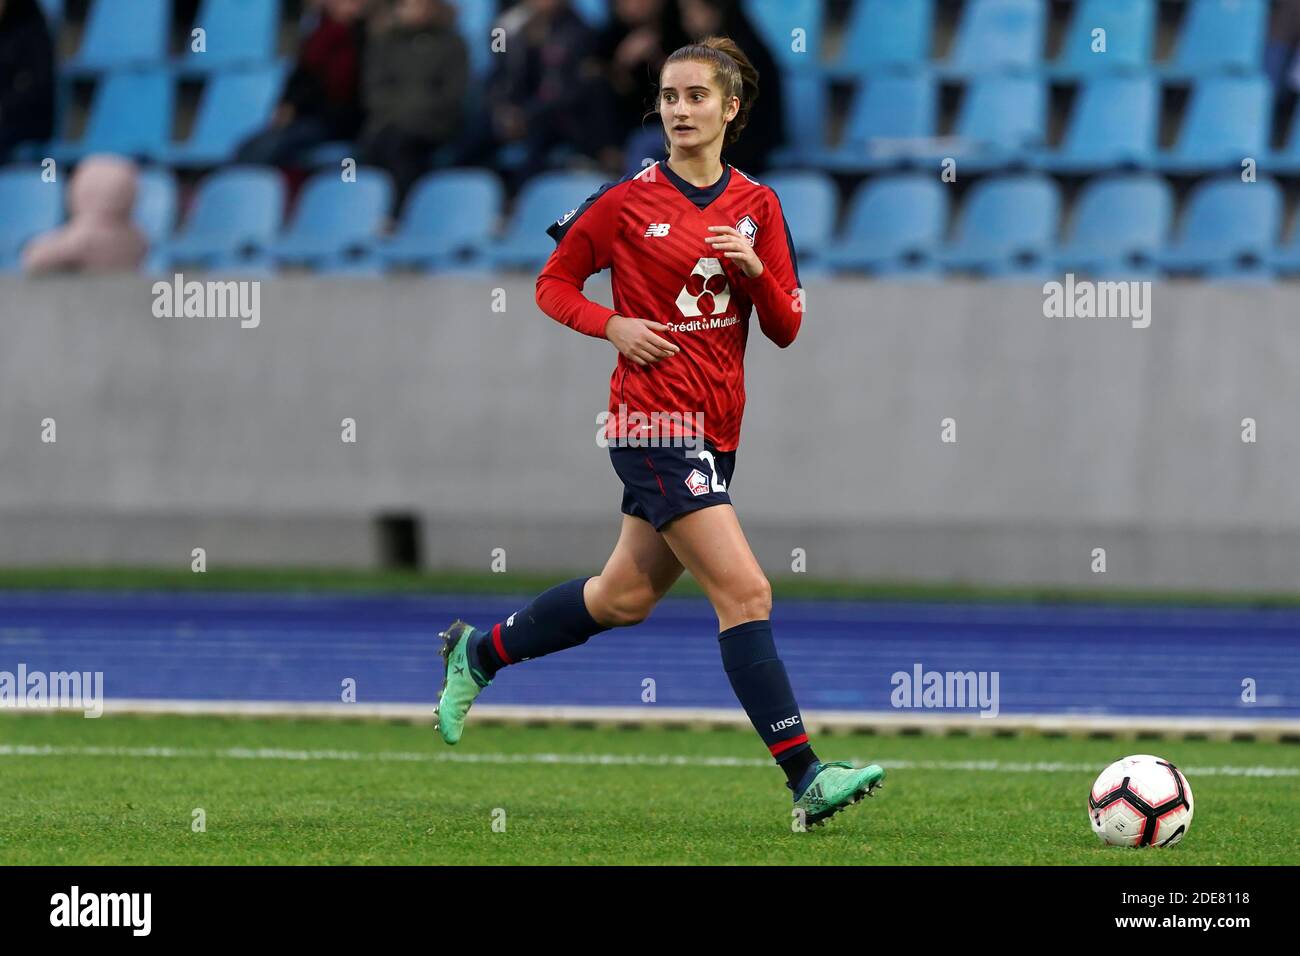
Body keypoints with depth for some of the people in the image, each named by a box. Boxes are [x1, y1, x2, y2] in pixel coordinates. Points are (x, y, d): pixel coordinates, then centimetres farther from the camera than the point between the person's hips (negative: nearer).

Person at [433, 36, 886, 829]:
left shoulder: (758, 205, 8)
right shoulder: (627, 201, -5)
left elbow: (786, 329, 6)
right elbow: (553, 285, 6)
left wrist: (755, 269, -13)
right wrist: (612, 325, -12)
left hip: (716, 428, 7)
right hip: (654, 423, -7)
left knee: (626, 597, 16)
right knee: (745, 593, -14)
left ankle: (479, 653, 37)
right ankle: (807, 777, -16)